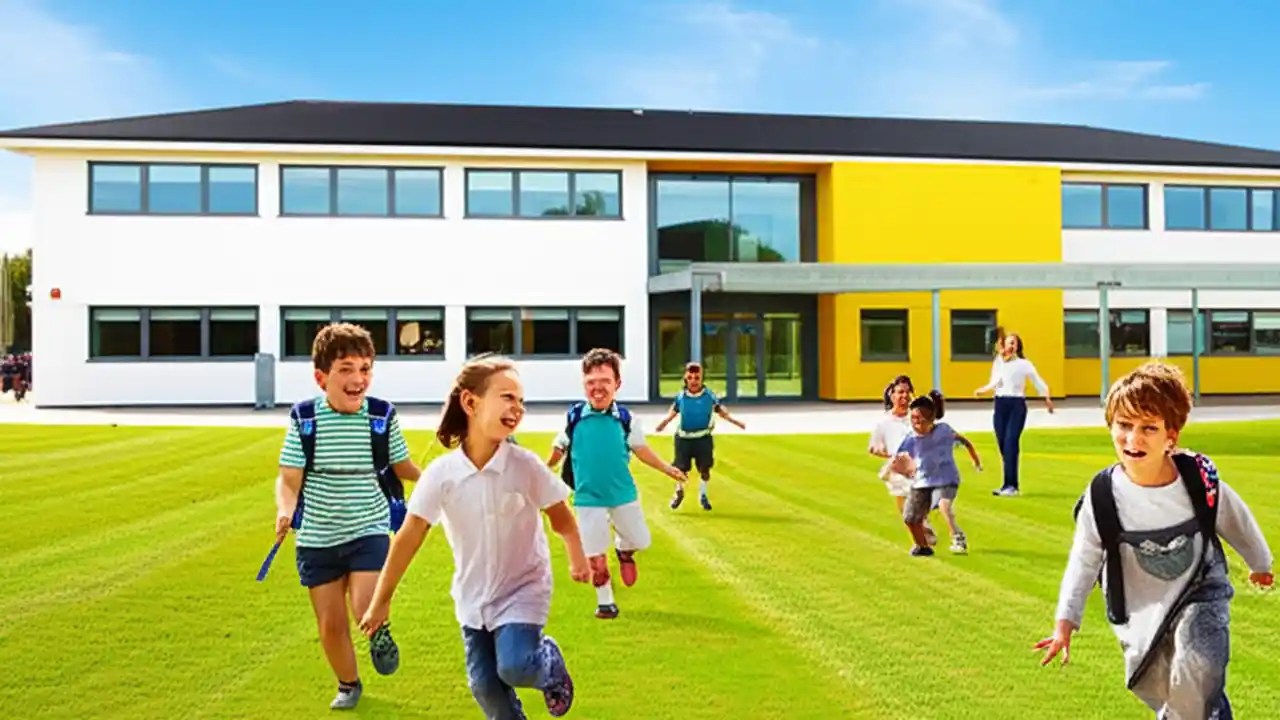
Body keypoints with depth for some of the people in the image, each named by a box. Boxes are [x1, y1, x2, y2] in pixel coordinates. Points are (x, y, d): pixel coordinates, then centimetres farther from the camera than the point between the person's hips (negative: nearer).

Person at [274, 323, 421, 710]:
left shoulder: (383, 416, -8)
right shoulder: (305, 419, -10)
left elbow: (403, 467, 6)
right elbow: (289, 479, -7)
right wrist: (285, 511, -25)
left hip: (369, 531, -1)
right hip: (318, 538, 1)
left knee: (366, 609, -22)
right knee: (331, 625, 12)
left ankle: (380, 634, 15)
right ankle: (348, 684, 40)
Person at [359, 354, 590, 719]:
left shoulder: (526, 465, -19)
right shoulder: (441, 473, -17)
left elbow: (561, 516, -3)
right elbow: (409, 536, -11)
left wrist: (577, 559, -10)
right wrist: (381, 600, -6)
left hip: (522, 589, -2)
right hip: (473, 596, 2)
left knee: (514, 667, -17)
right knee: (485, 684, 5)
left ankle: (549, 662, 17)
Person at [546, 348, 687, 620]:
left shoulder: (625, 417, -7)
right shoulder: (574, 416, -10)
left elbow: (641, 449, 4)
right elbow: (559, 449, 6)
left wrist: (667, 468, 1)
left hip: (623, 493, 2)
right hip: (588, 497, -1)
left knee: (639, 541, 9)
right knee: (595, 555, 2)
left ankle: (623, 551, 46)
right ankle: (605, 601, 23)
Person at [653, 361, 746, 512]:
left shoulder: (709, 395, -5)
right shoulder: (681, 396, -4)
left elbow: (721, 411, 2)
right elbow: (672, 412, 2)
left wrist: (736, 421, -6)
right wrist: (663, 423, -15)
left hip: (703, 438, 0)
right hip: (684, 438, 0)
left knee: (705, 468, 2)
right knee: (681, 468, 4)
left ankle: (703, 495, 27)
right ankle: (679, 492, 32)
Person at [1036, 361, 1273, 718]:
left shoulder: (1200, 479, -22)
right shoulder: (1102, 495, -23)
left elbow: (1236, 522, 1)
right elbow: (1084, 559, -10)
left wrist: (1260, 563, 19)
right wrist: (1065, 620, -16)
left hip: (1200, 592, -1)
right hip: (1141, 608, 1)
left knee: (1195, 676, -24)